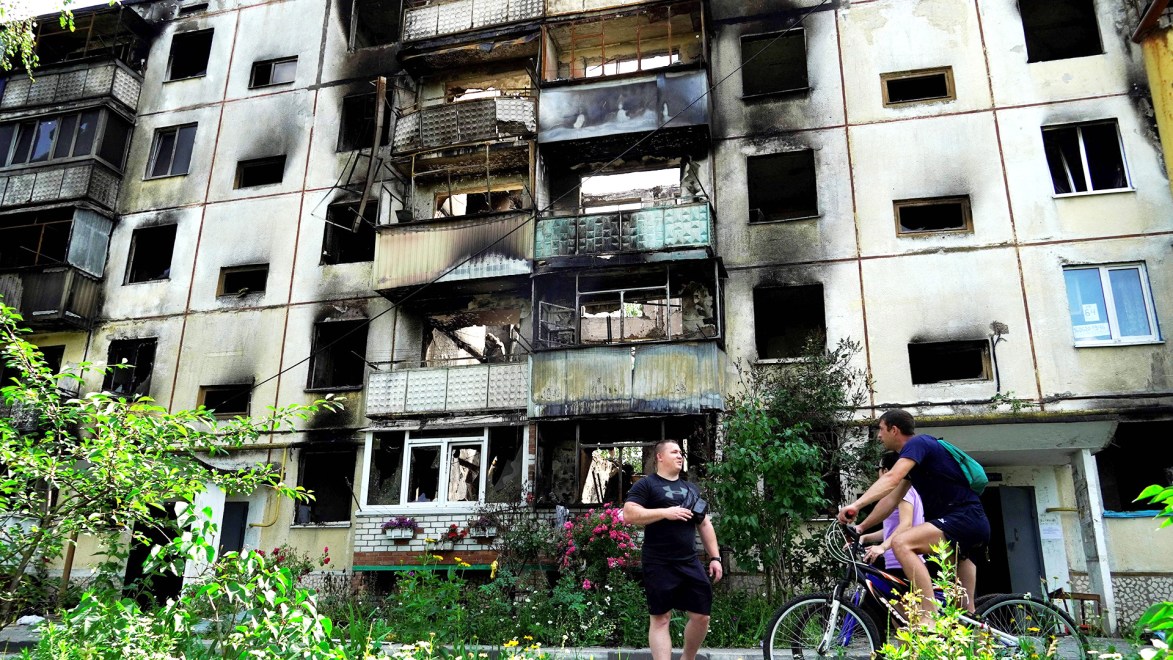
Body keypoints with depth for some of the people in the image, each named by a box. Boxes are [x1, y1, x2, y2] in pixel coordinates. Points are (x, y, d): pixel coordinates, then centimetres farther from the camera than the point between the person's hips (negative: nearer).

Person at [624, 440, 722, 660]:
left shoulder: (691, 488, 19)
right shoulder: (646, 484, -1)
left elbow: (705, 525, 20)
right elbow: (629, 514, -14)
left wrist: (715, 557, 12)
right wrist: (666, 512, -18)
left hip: (691, 563, 6)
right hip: (659, 565, -6)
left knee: (701, 616, 6)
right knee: (660, 619, -2)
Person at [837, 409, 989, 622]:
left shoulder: (917, 443, -8)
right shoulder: (912, 458, 20)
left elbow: (891, 479, -26)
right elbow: (891, 500, 20)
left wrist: (856, 505, -35)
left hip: (964, 518, -11)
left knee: (901, 543, -28)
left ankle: (930, 616, -30)